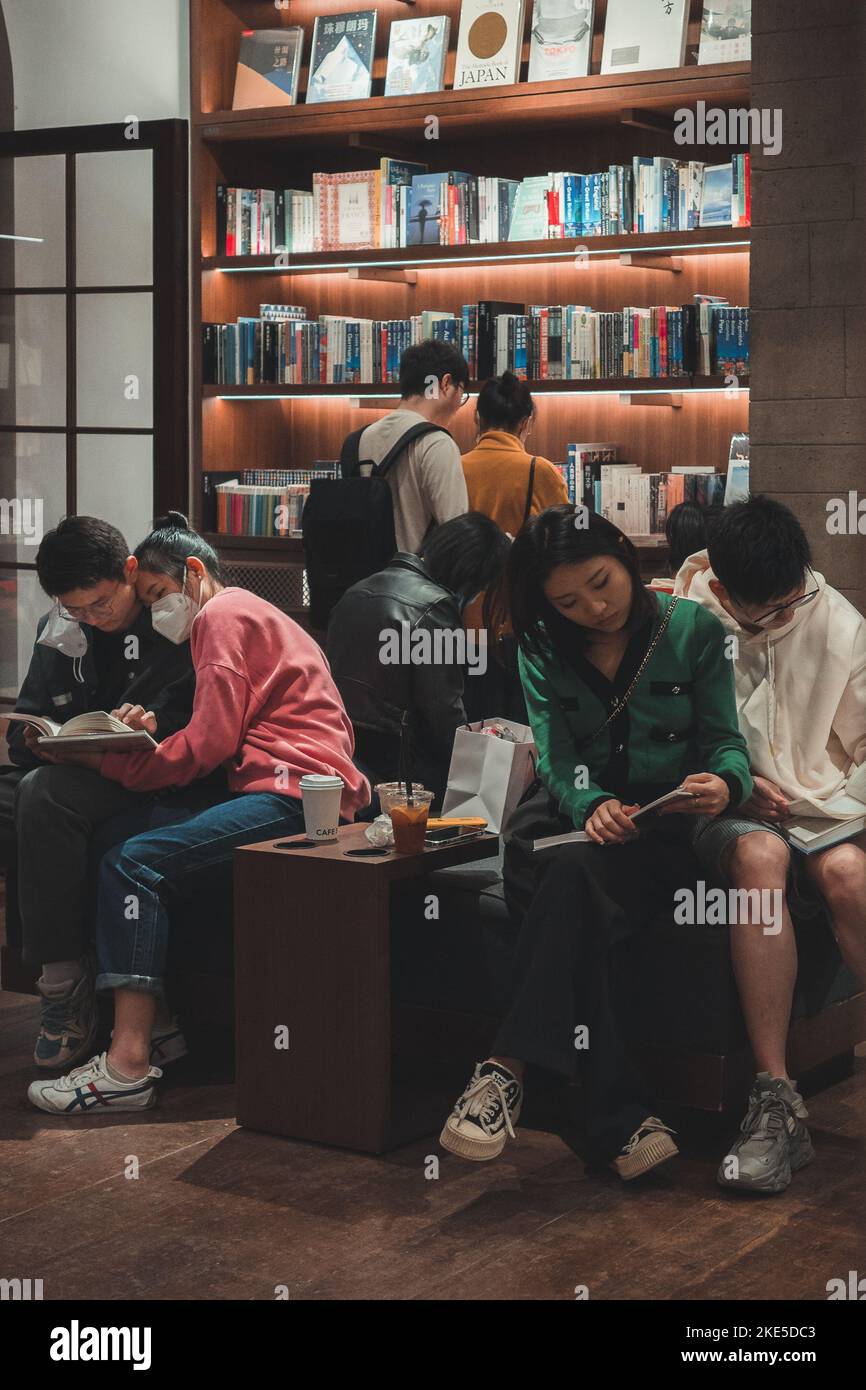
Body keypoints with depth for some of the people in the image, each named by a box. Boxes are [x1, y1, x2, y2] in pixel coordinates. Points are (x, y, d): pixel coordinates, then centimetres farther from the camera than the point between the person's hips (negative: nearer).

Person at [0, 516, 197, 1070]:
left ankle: (66, 985, -27)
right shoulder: (58, 633, 14)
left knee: (45, 793, -32)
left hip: (155, 782, -7)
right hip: (76, 775, 7)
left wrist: (158, 727, -28)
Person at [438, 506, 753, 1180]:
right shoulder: (542, 650, 9)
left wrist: (724, 783, -24)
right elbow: (557, 757, -1)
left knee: (575, 871, -36)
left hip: (666, 821, -2)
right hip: (577, 813, 2)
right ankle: (620, 1116, -38)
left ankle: (509, 1067, -36)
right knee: (581, 909, -34)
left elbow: (725, 739, 1)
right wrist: (594, 806, -24)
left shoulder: (694, 631, 3)